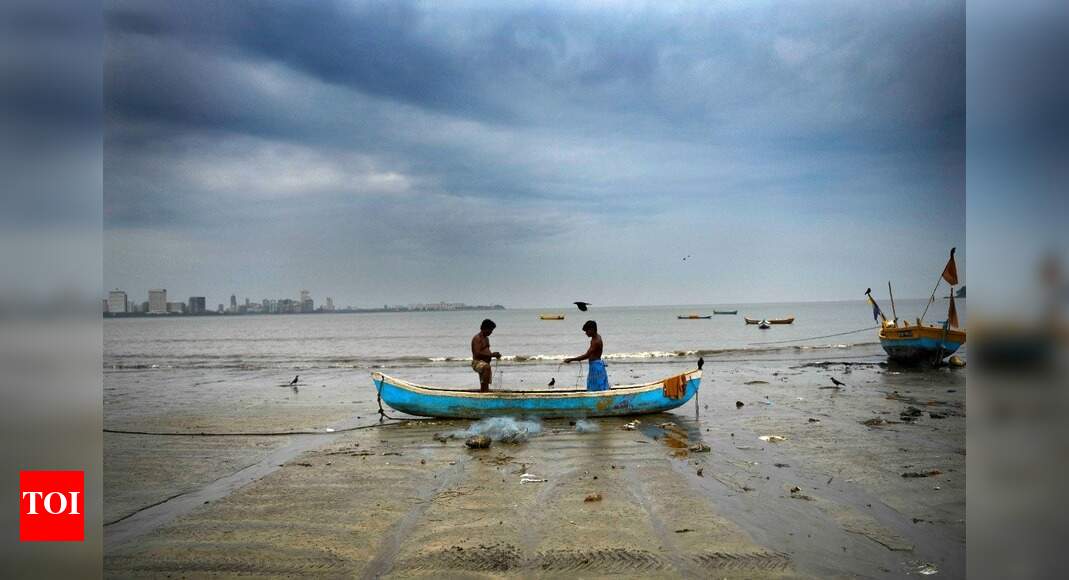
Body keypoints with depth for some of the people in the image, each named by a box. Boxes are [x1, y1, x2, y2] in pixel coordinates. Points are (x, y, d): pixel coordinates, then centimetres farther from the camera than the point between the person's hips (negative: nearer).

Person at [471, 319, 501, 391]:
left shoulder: (486, 338, 18)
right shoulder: (477, 338, -11)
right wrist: (491, 354, -22)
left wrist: (494, 354, 7)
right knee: (487, 367, -40)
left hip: (485, 364, 10)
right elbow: (477, 354, -21)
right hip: (477, 362, -10)